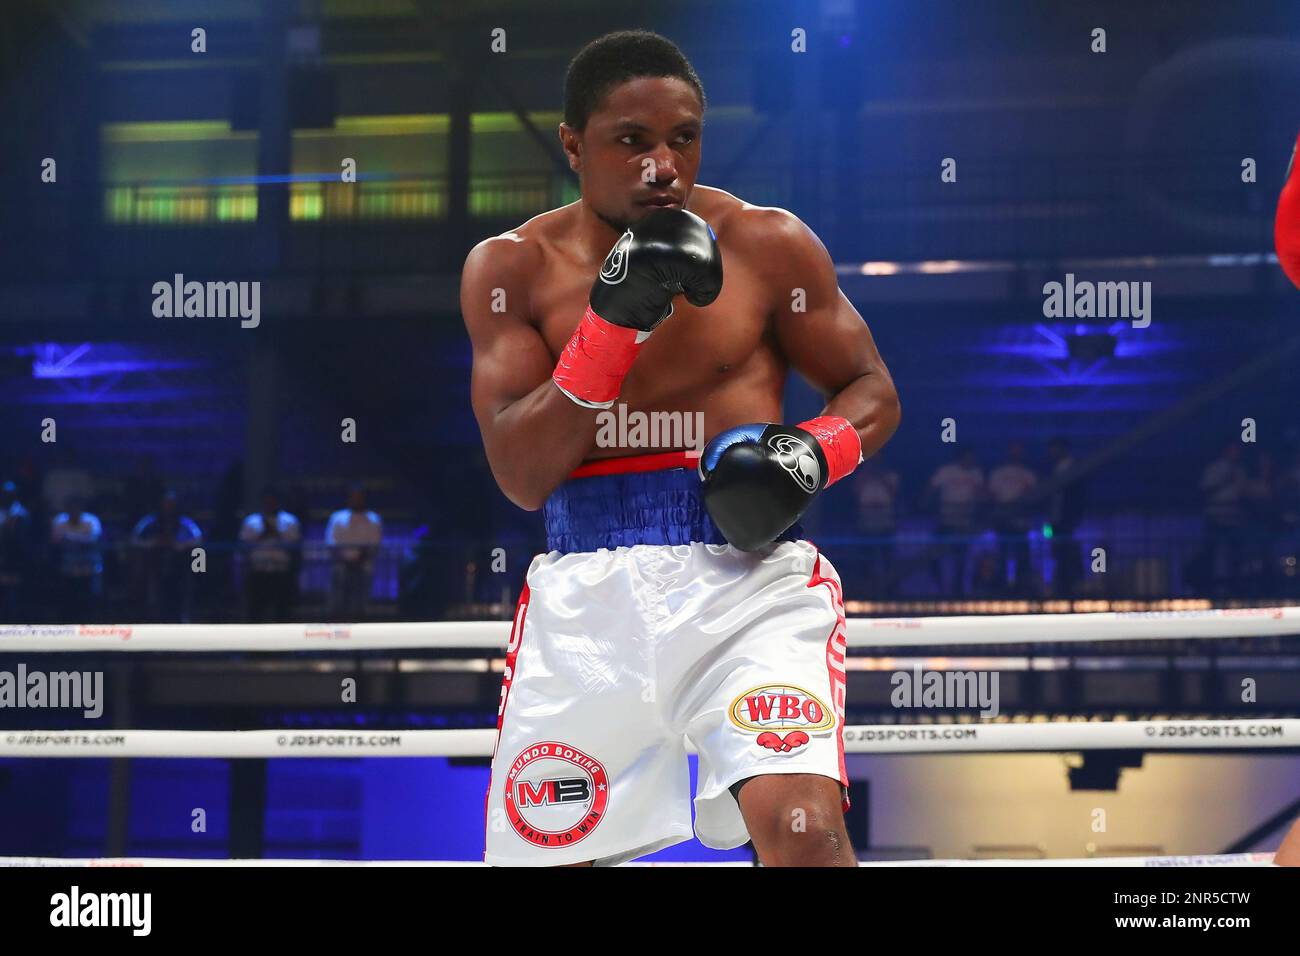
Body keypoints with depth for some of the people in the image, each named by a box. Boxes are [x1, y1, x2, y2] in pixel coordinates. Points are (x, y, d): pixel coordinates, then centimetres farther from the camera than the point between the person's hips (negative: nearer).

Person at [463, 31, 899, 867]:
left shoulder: (767, 246, 2)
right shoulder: (513, 269, 4)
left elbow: (873, 394, 11)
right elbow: (522, 479, -5)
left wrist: (813, 453, -12)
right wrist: (611, 324, -16)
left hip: (746, 572, -2)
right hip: (585, 592, 2)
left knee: (804, 830, -23)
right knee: (538, 849, 8)